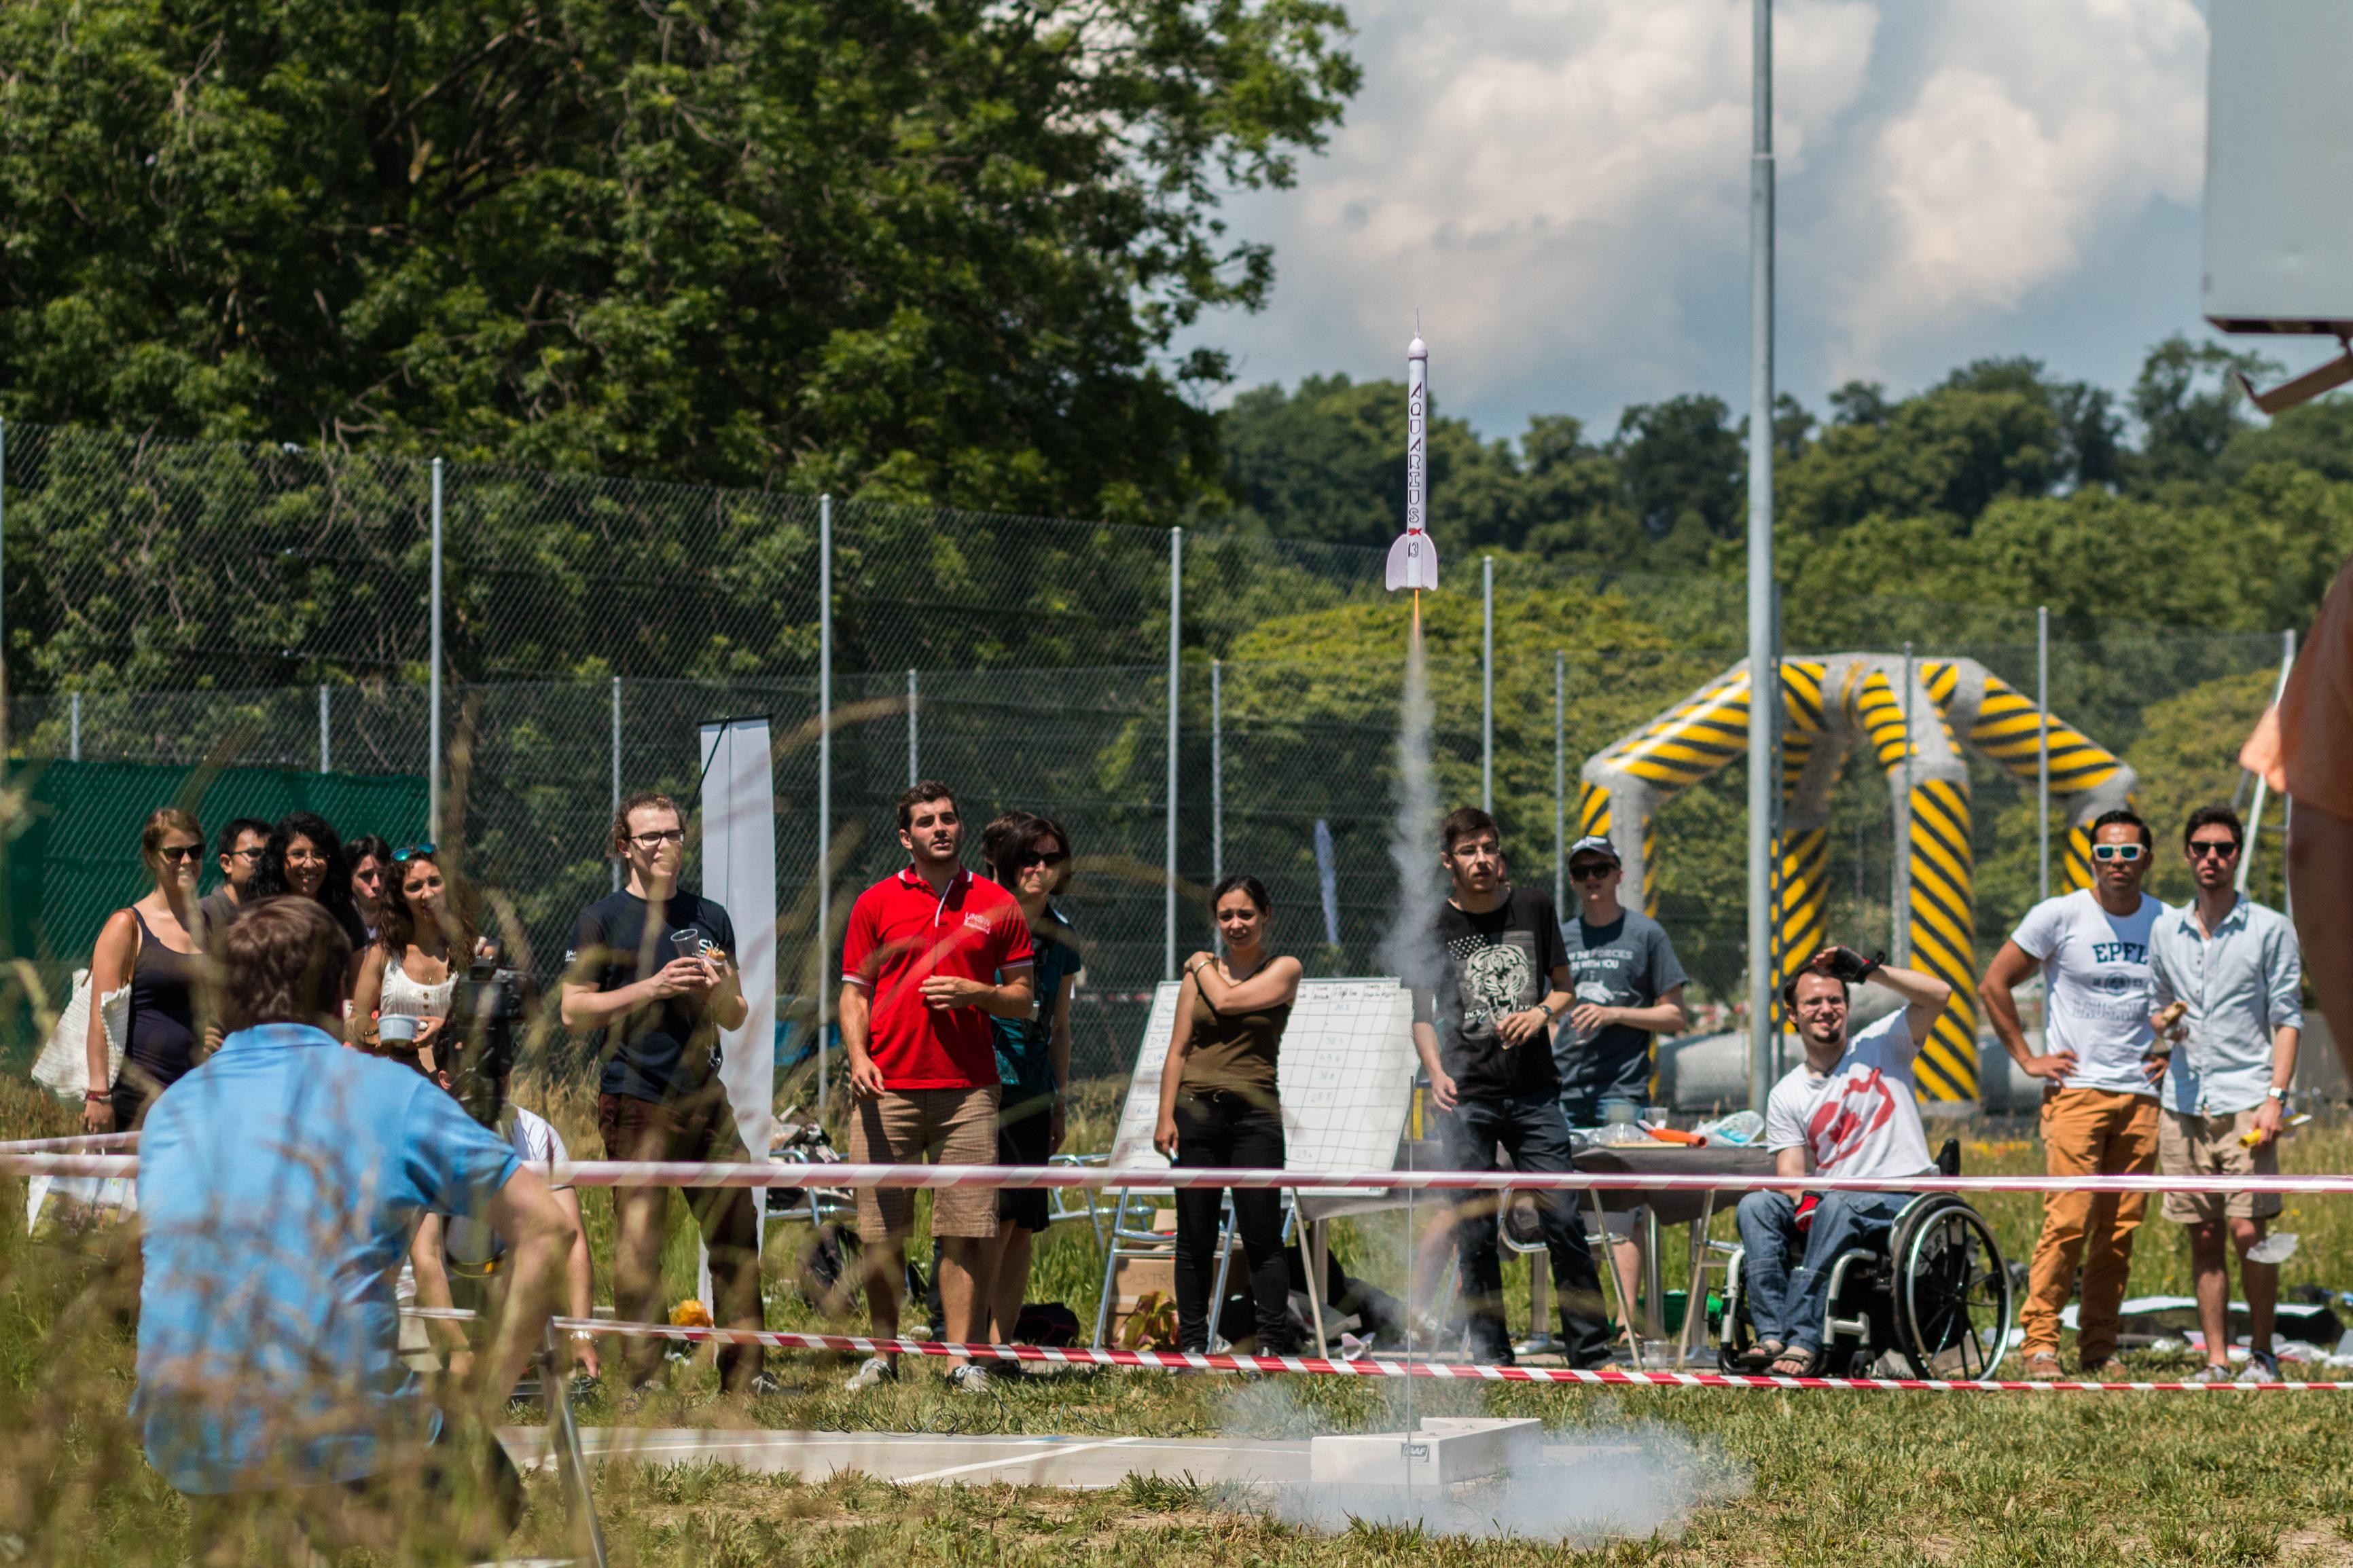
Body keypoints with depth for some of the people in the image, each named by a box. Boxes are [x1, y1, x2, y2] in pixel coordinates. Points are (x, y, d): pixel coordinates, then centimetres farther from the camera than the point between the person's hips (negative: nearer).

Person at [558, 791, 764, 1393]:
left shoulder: (710, 918, 17)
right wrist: (652, 987, -14)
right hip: (636, 1101, -5)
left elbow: (736, 1017, 20)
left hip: (705, 1098, 5)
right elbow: (574, 1011, -6)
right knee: (639, 1241, -7)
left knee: (737, 1233, 4)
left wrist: (718, 993, -3)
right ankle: (642, 1377, -3)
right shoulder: (602, 920, 1)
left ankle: (744, 1371, 10)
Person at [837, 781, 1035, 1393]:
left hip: (967, 1090, 0)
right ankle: (883, 1354, 11)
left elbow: (1024, 999, 12)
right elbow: (855, 994, 9)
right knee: (881, 1231, 1)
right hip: (888, 1090, 0)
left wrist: (975, 992, -8)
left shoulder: (997, 906, 9)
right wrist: (859, 1058, -7)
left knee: (966, 1230, -3)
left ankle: (963, 1358, -1)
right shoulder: (875, 903, 8)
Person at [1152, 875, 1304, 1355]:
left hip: (1254, 1115, -3)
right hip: (1197, 1113, 3)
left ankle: (1273, 1345, 0)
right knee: (1195, 1239, 4)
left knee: (1262, 1238, -4)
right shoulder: (1199, 974, 10)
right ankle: (1192, 1344, 11)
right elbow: (1178, 1050, 9)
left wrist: (1204, 966, 5)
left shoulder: (1284, 970, 2)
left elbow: (1227, 1001, -14)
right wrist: (1165, 1116, 1)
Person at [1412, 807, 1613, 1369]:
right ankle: (1490, 1355, 8)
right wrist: (1436, 1072, -10)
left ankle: (1591, 1350, 2)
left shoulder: (1533, 909, 8)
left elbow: (1562, 987, 16)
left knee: (1563, 1222, -5)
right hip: (1467, 1096, -1)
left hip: (1533, 1091, 1)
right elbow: (1422, 1013, 8)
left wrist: (1540, 1013, -7)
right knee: (1475, 1232, 0)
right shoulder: (1434, 927, 4)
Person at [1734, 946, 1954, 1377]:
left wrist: (1865, 969, -8)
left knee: (1837, 1206, -36)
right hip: (1828, 1206, 4)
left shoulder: (1880, 1046, 9)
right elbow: (1790, 1171, 5)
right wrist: (1803, 1204, -18)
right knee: (1756, 1205, -23)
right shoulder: (1786, 1096, 14)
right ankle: (1772, 1335, -38)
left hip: (1902, 1199, -4)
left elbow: (1938, 994, -5)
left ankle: (1804, 1340, -43)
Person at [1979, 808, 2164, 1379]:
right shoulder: (2060, 916, -1)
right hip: (2075, 1090, -4)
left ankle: (2100, 1347, 10)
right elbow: (1994, 984, 4)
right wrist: (2027, 1058, 0)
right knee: (2068, 1221, -13)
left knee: (2121, 1230, 3)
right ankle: (2040, 1342, -9)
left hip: (2140, 1096, 4)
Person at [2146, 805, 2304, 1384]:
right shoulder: (2165, 930, 13)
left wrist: (2276, 1096, -10)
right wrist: (2166, 1023, -1)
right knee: (2203, 1239, 4)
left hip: (2245, 1100, -4)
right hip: (2183, 1104, 4)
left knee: (2248, 1232, -10)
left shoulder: (2270, 929, 2)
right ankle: (2216, 1361, 7)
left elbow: (2287, 1019, 0)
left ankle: (2262, 1353, 3)